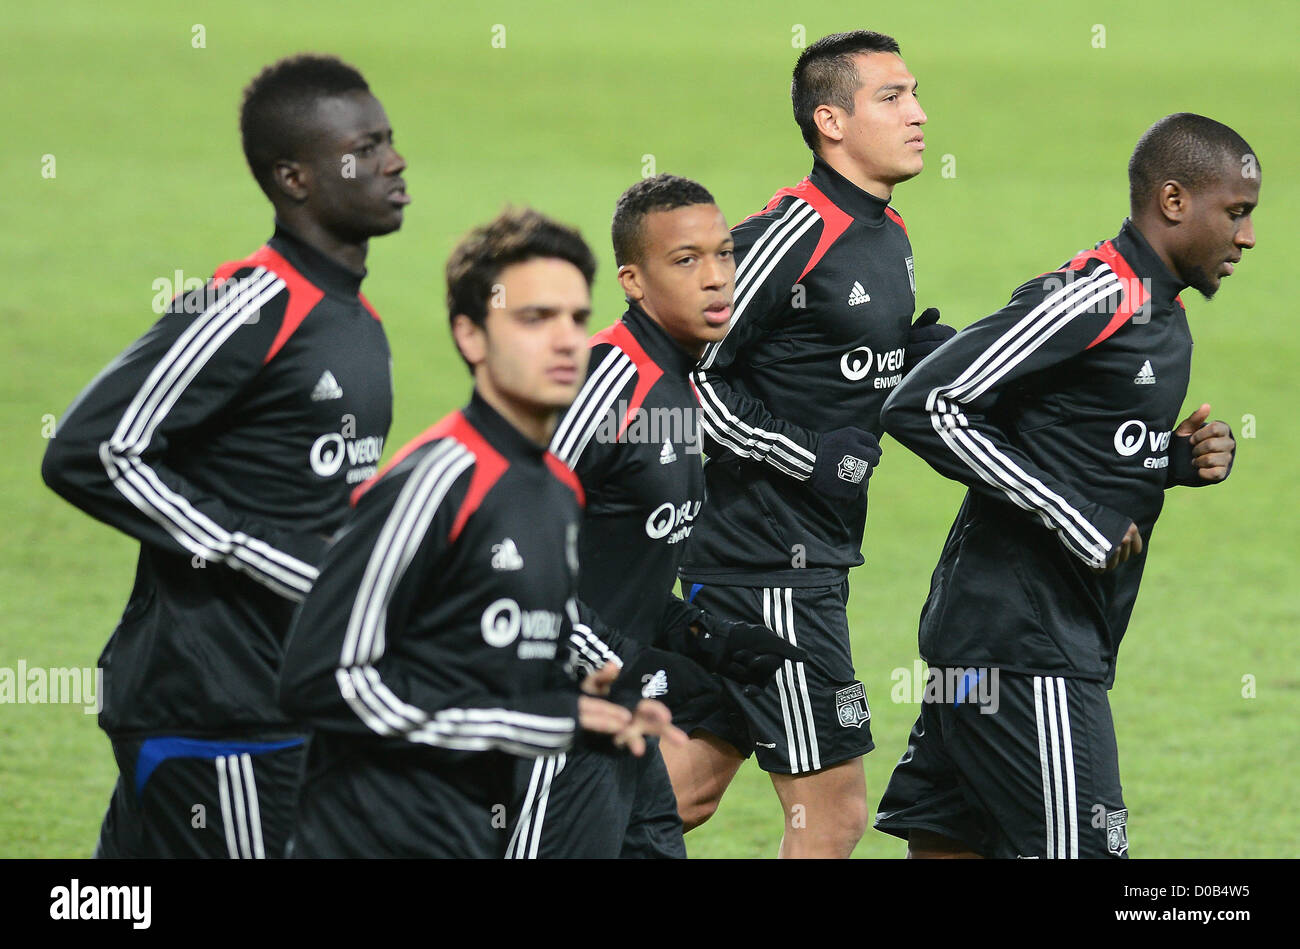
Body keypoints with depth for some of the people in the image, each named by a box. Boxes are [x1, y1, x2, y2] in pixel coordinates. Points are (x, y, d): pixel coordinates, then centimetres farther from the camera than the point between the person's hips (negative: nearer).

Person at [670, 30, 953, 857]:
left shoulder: (890, 237, 13)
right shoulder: (793, 235, -17)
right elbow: (684, 367, -17)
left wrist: (931, 354, 4)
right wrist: (808, 455, -18)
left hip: (820, 556, 9)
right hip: (771, 562, -9)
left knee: (689, 788, 12)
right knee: (834, 810, -5)